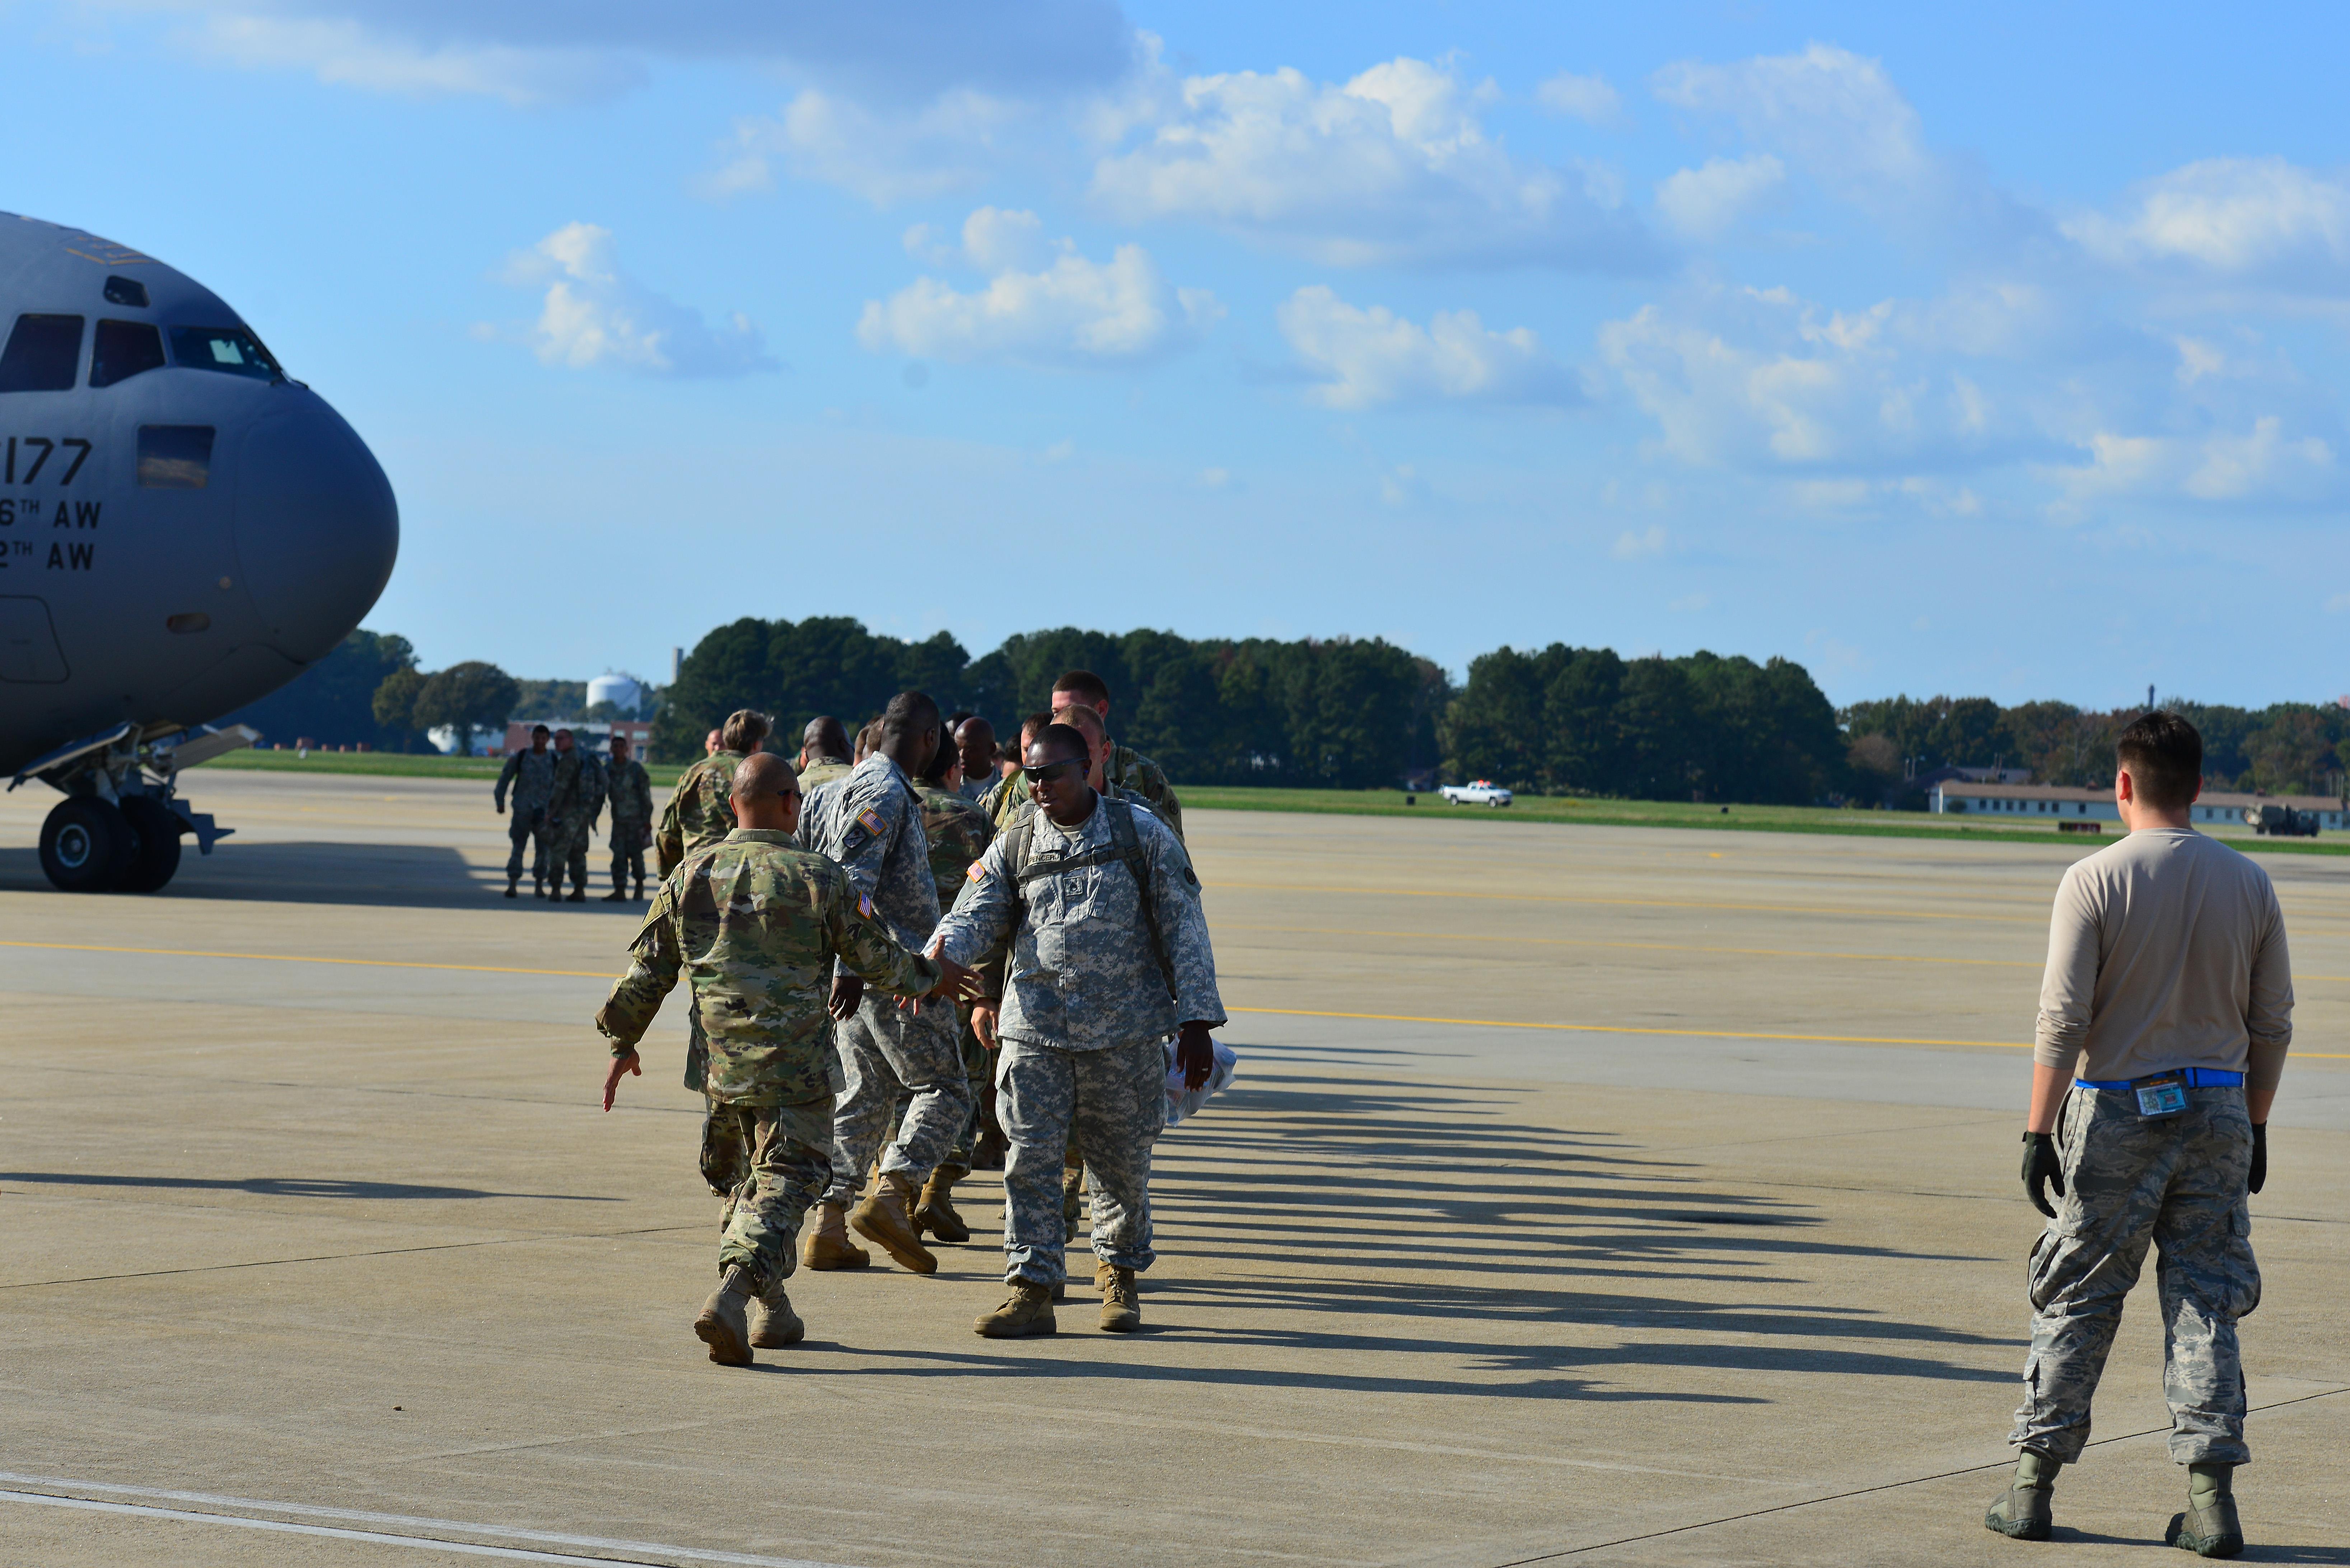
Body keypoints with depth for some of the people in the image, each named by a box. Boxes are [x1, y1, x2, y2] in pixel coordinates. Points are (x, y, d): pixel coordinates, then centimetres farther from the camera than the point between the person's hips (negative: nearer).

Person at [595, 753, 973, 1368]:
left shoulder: (692, 874, 5)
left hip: (722, 1065, 4)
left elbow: (648, 968, 9)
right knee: (783, 1186, -4)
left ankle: (773, 1311, 24)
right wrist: (929, 978, 25)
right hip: (797, 1066, -4)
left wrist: (624, 1041, 21)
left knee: (746, 1182, 21)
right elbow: (876, 958, 4)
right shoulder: (817, 879, -5)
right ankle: (732, 1295, -25)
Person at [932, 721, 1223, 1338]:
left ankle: (1119, 1275, 30)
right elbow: (975, 917, -4)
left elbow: (1183, 929, 1)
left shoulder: (1141, 834, 1)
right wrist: (938, 959, -28)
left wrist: (1196, 1021, -4)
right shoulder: (1013, 849, 7)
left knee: (1122, 1161, 9)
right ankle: (1032, 1290, 0)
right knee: (1031, 1159, -5)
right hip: (1036, 1027, 1)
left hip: (1125, 1029, -1)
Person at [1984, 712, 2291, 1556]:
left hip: (2115, 1111, -3)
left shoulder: (2094, 880, -10)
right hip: (2217, 1112, 3)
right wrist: (2255, 1125, 16)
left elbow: (2063, 1022, -12)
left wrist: (2040, 1130, -8)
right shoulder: (2249, 884, 3)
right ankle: (2212, 1496, 0)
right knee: (2205, 1303, 6)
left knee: (2076, 1301, 6)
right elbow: (2273, 1024, 6)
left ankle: (2032, 1486, 10)